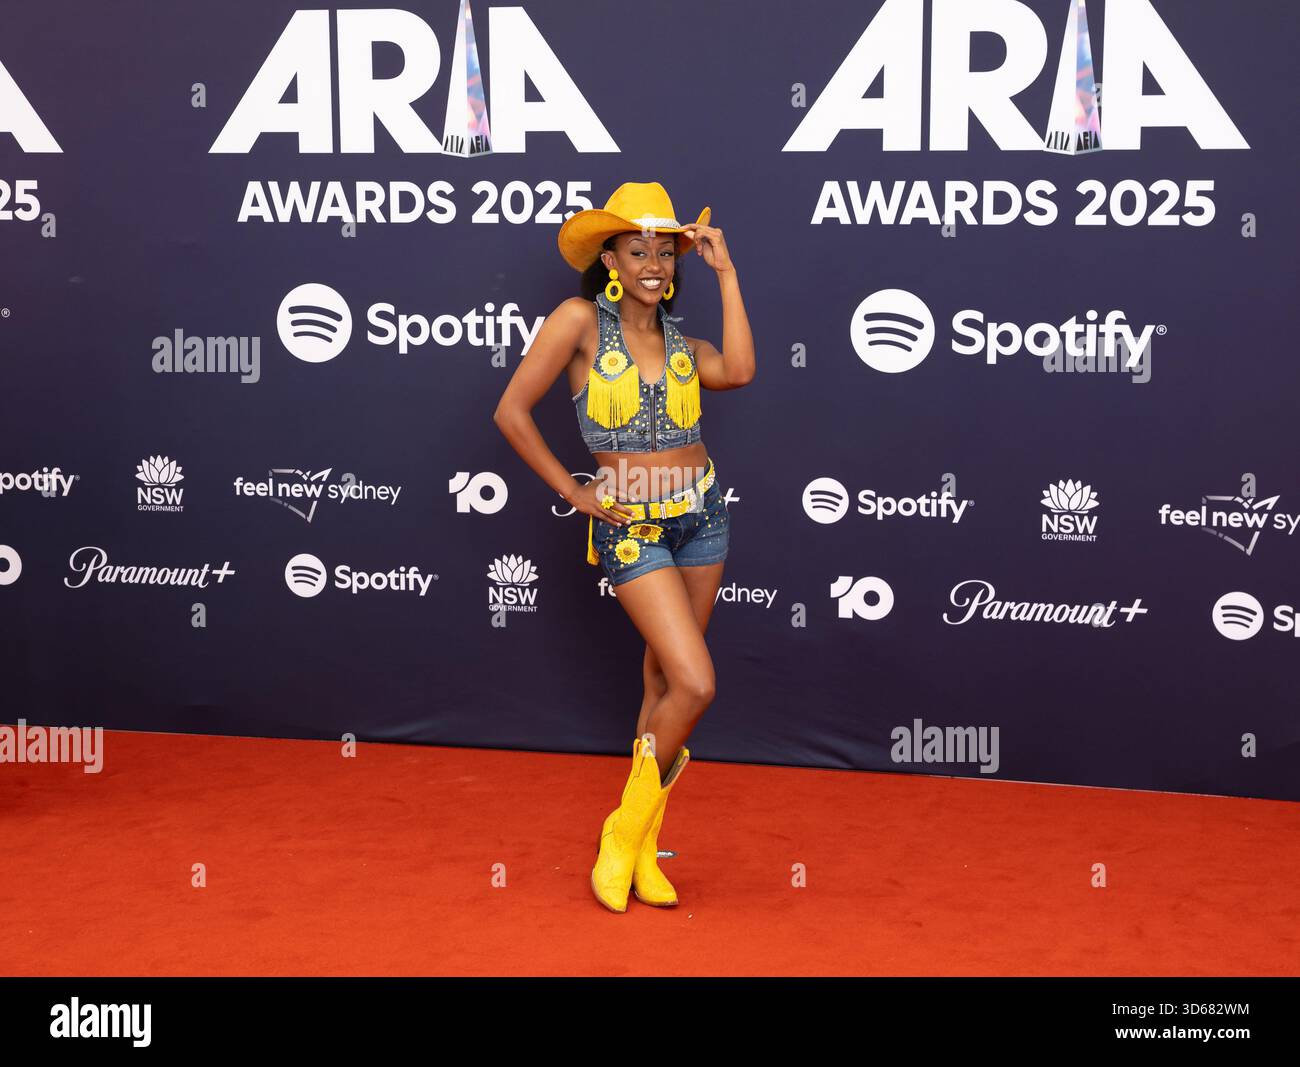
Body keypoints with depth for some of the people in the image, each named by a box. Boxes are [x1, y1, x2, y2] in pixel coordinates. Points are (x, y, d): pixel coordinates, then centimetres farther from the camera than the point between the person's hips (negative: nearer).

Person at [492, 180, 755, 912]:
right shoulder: (581, 321, -7)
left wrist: (726, 272, -7)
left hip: (701, 514, 6)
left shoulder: (680, 342, 7)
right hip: (630, 524, -5)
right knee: (696, 685, -14)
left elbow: (738, 371, -14)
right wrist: (573, 492, -7)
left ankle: (641, 849, 22)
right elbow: (512, 412, -9)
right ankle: (625, 833, 5)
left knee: (666, 679, 10)